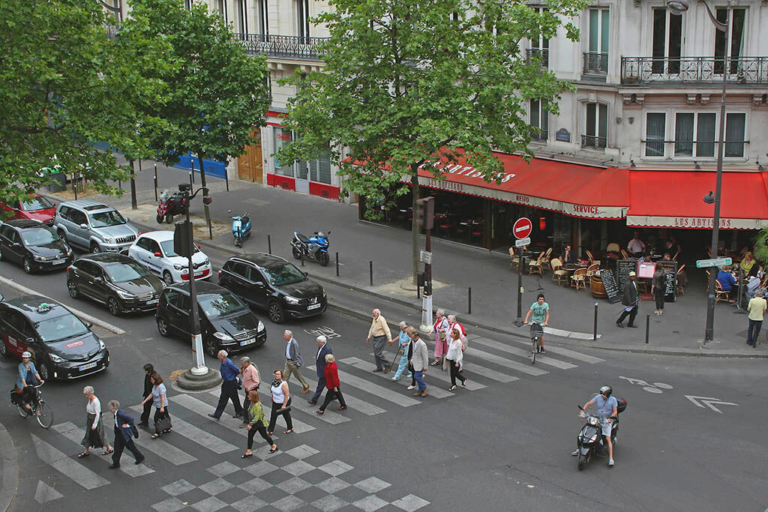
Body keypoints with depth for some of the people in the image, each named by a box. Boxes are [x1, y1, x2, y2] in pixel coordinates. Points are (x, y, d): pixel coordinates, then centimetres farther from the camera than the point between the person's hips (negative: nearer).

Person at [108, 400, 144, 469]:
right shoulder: (116, 413, -1)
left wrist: (128, 425, -20)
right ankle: (116, 463, 22)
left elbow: (131, 418, -31)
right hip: (119, 433, 9)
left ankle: (140, 458, 30)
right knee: (117, 448, 12)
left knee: (130, 446, 9)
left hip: (125, 434, -9)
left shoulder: (120, 413, -30)